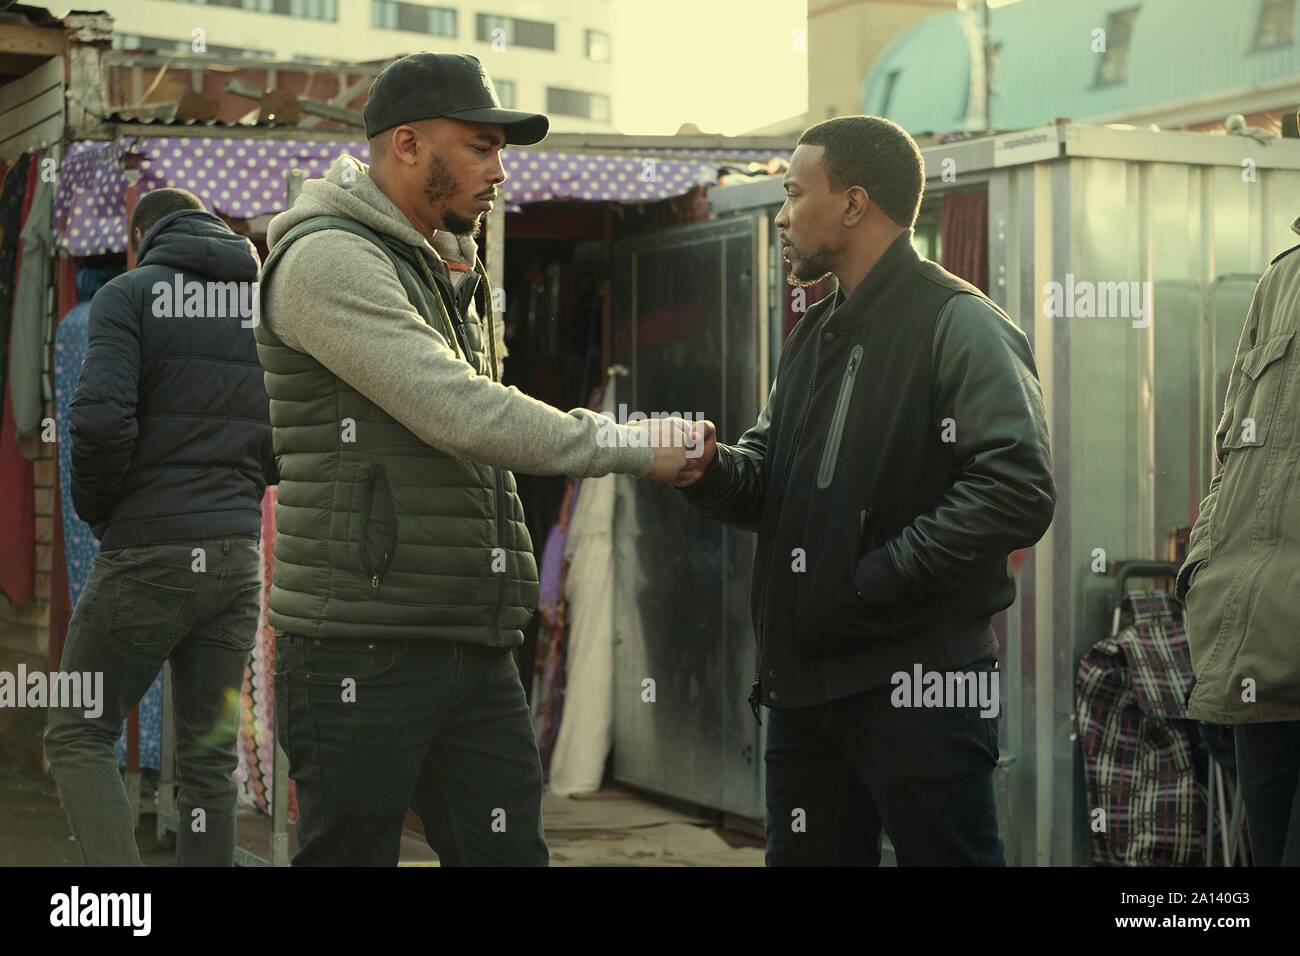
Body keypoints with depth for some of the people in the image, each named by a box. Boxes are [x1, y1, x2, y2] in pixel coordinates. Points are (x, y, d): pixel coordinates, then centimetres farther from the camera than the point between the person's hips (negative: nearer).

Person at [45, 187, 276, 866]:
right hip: (237, 554, 5)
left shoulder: (129, 295, -4)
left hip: (147, 554, -5)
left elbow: (101, 419, -18)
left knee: (78, 736, 7)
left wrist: (96, 510, -1)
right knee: (208, 757, 11)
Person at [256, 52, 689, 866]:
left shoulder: (453, 275, 19)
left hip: (475, 648, 8)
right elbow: (459, 414, -21)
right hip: (362, 652, -8)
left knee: (508, 851, 5)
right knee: (351, 852, -1)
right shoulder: (327, 260, -11)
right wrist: (635, 447, -15)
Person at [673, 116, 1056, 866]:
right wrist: (712, 470, -2)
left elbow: (1017, 492, -21)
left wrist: (877, 578, -20)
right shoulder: (816, 337, 18)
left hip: (919, 688, -9)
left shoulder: (959, 325, -11)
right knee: (805, 854, 15)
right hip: (805, 683, 9)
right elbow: (770, 477, 21)